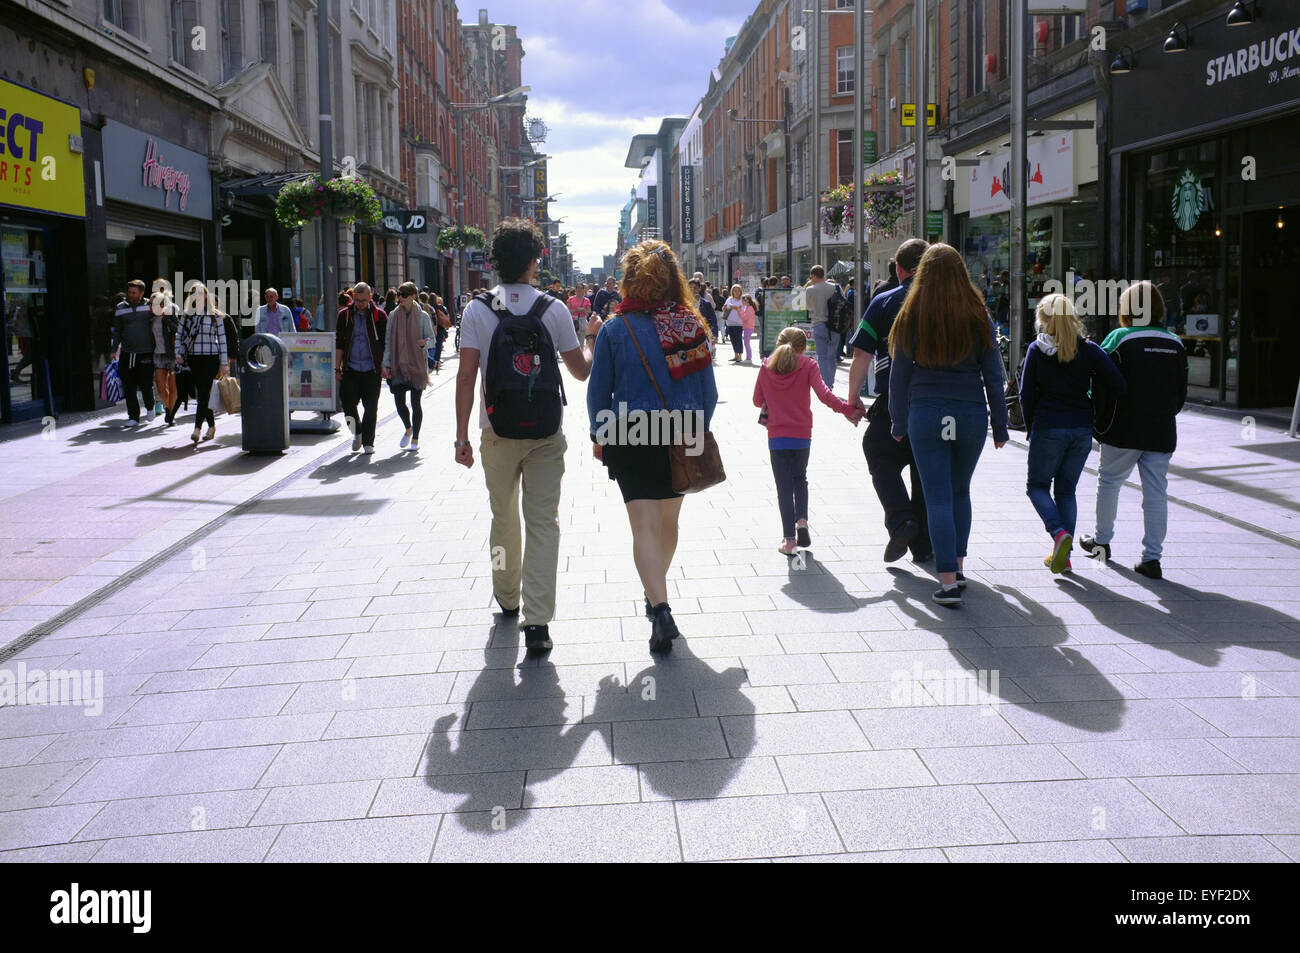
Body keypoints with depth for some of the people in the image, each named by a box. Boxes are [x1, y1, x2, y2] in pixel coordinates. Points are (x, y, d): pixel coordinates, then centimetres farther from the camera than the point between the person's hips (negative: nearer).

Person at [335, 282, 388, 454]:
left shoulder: (379, 315, 1)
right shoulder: (345, 315, 6)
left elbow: (386, 342, 5)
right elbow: (339, 343, 9)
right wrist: (337, 368, 6)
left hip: (372, 369, -2)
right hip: (350, 369, 2)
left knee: (371, 407, 0)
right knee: (347, 402, -2)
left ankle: (368, 442, 11)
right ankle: (357, 432, 25)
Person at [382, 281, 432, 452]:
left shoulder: (422, 316, -1)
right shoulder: (393, 315, 6)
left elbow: (431, 338, 2)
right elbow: (388, 341, 8)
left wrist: (425, 342, -22)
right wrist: (386, 364, 2)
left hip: (417, 364, -2)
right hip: (398, 365, 2)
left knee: (415, 403, 0)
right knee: (399, 401, -2)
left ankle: (415, 438, 14)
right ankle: (408, 428, 27)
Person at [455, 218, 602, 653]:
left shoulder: (477, 310, -3)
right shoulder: (554, 309, -3)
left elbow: (467, 376, -8)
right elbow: (581, 370, 5)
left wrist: (462, 435, -4)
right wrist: (593, 338, 24)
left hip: (497, 434, 1)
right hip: (546, 434, -1)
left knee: (504, 517, 18)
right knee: (543, 522, 0)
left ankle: (508, 597, 36)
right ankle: (537, 620, -7)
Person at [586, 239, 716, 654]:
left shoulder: (615, 329, -7)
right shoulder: (693, 325, -2)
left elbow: (599, 389, -1)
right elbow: (708, 389, 3)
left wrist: (599, 436, 12)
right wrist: (698, 431, 17)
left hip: (631, 437, -3)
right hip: (682, 436, 3)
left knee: (644, 524, -4)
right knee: (669, 519, 19)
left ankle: (660, 609, -18)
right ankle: (657, 593, 38)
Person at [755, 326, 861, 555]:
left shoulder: (767, 366, 2)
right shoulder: (808, 366, -3)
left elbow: (757, 400, 5)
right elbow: (823, 394, -16)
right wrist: (848, 410, -16)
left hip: (776, 437, 0)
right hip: (802, 435, 0)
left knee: (784, 486, 4)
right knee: (800, 479, 22)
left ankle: (789, 539, 0)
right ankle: (802, 520, 1)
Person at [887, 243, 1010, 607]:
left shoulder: (912, 317, -2)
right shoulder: (978, 315, 1)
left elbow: (899, 376, 1)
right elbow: (994, 376, 3)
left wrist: (899, 423, 11)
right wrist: (1001, 426, 10)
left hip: (926, 414, -2)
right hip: (971, 414, 2)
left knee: (938, 498, 0)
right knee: (960, 491, 20)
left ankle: (948, 581, -4)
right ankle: (958, 566, 27)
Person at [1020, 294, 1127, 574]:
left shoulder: (1038, 349, -4)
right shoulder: (1089, 349, 1)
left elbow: (1027, 394, -3)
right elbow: (1119, 385, -6)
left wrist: (1031, 427, 10)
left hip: (1048, 428, -3)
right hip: (1082, 429, 3)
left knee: (1037, 485, 11)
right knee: (1066, 490, 14)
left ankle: (1059, 533, -14)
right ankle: (1063, 555, 11)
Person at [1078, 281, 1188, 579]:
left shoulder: (1119, 339, -10)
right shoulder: (1175, 343, 5)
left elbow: (1103, 386, -10)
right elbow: (1181, 392, 11)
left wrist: (1099, 424, 2)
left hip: (1124, 431, -3)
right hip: (1162, 432, 4)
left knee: (1108, 482, 16)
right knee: (1156, 492, 5)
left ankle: (1101, 541, 29)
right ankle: (1152, 557, 3)